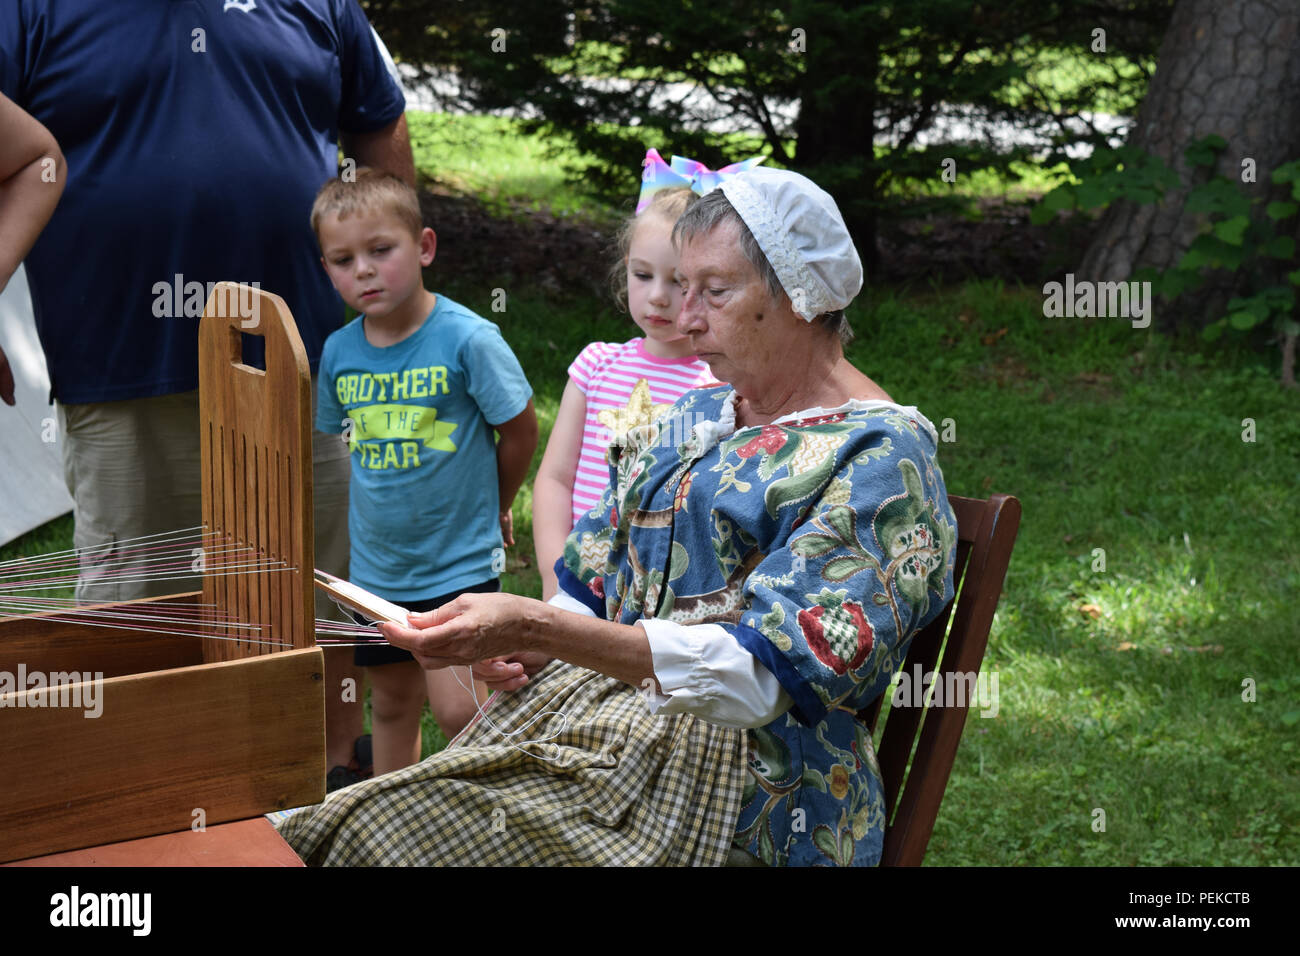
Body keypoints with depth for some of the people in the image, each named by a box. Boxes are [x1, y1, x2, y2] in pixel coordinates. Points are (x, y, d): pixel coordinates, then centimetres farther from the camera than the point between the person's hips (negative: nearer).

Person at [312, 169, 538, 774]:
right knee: (392, 702, 17)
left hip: (459, 562, -5)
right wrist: (375, 508, 11)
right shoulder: (339, 351, -2)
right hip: (376, 566, 5)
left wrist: (491, 505, 7)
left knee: (457, 709, -12)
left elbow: (520, 430, -5)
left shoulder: (467, 339, -16)